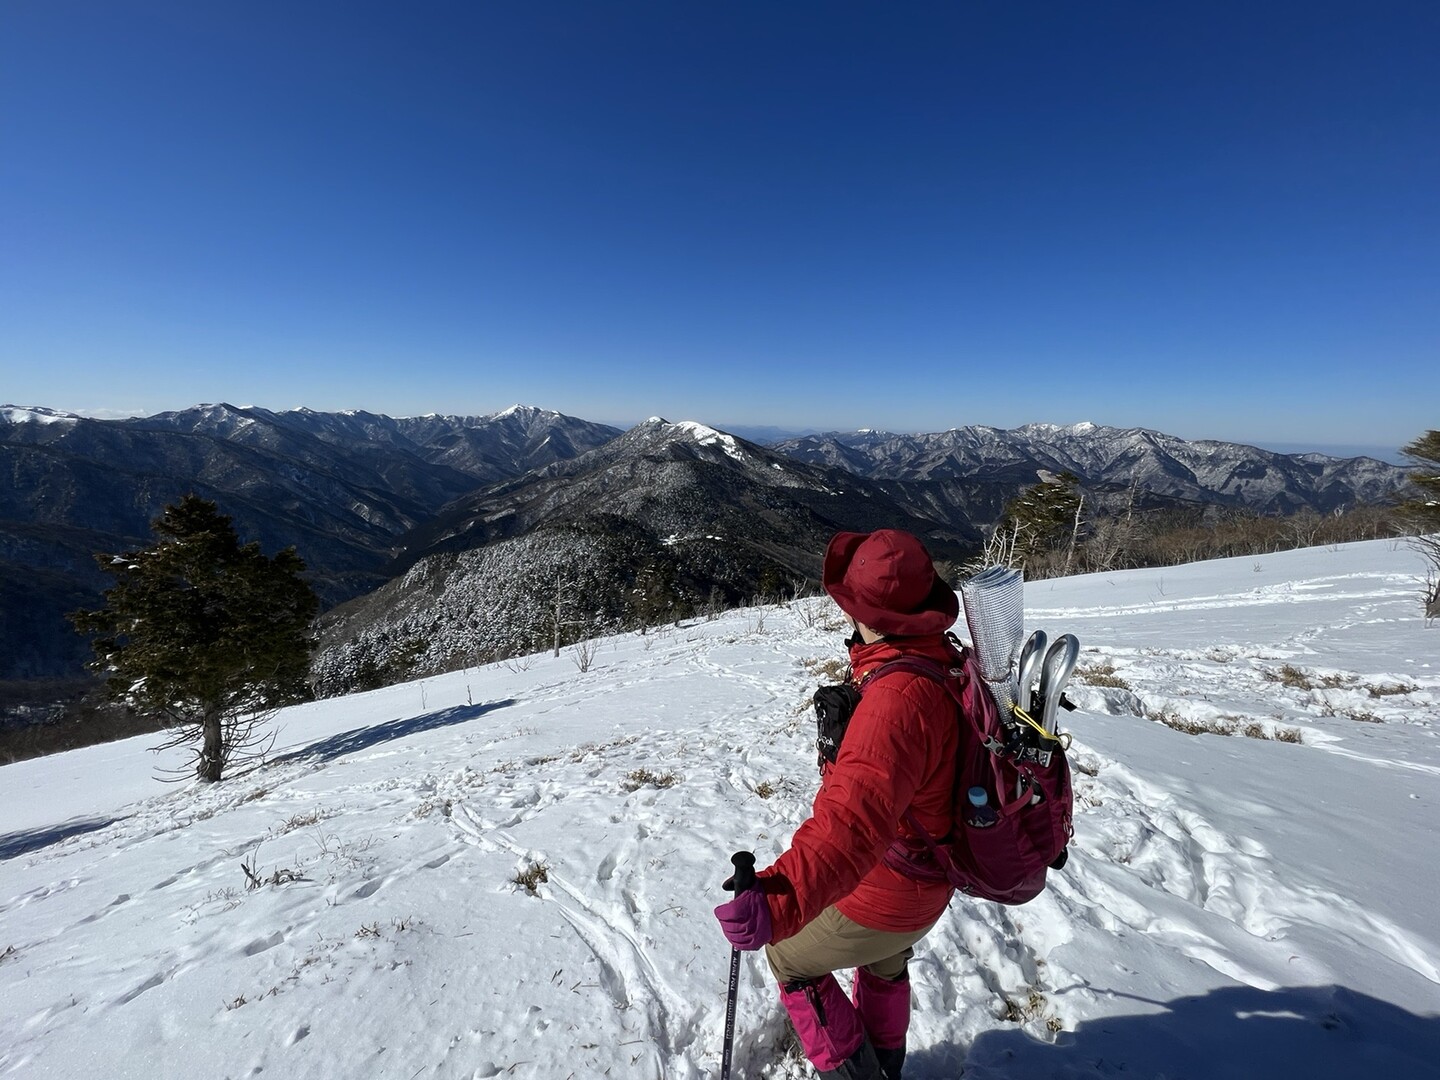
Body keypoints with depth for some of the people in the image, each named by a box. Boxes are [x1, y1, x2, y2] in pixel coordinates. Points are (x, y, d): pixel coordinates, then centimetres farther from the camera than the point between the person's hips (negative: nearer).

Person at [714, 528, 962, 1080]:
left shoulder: (896, 699, -39)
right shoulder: (944, 663, -9)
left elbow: (856, 817, -53)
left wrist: (780, 900, -63)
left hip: (881, 899, -8)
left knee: (788, 956, 21)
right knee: (884, 967, 36)